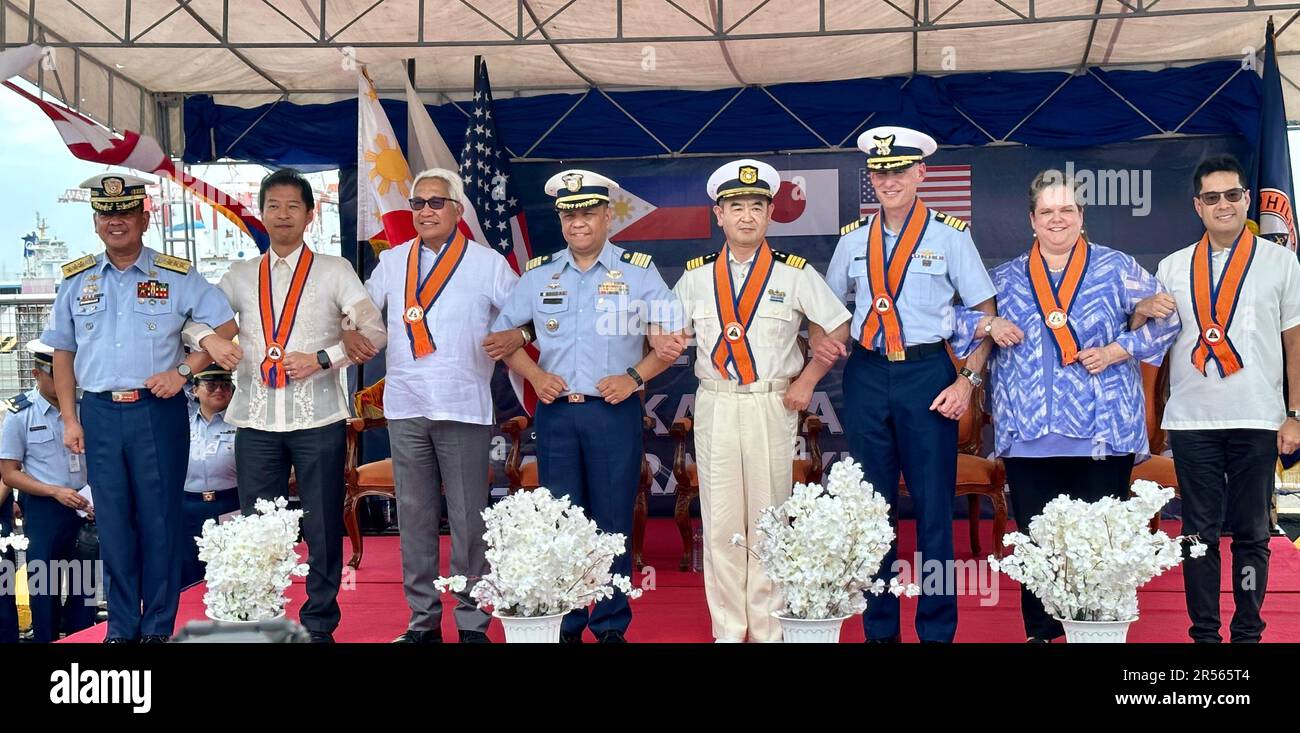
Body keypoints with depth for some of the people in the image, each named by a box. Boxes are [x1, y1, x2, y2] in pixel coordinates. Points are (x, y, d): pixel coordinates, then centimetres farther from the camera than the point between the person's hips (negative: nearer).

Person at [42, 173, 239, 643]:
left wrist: (183, 371, -10)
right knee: (112, 522, 7)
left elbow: (227, 330, 1)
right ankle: (121, 627, 17)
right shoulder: (76, 280, 10)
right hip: (99, 414, 3)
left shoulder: (177, 276, 1)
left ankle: (158, 626, 11)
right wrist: (69, 419, 7)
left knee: (160, 520, 1)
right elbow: (62, 353, 14)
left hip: (157, 411, -3)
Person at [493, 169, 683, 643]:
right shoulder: (538, 275, 9)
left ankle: (611, 626, 13)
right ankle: (564, 624, 17)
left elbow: (674, 334, 1)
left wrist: (635, 377, -11)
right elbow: (502, 332, 15)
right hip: (555, 412, 2)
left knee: (613, 523, 2)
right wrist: (533, 375, -1)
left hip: (614, 412, -2)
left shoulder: (638, 271, 1)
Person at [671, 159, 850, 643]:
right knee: (720, 522, 3)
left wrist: (807, 381, -1)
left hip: (773, 406, -2)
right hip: (714, 406, 2)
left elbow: (839, 327, 6)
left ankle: (768, 630, 11)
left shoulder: (794, 273, 2)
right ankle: (728, 630, 13)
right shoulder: (696, 276, 9)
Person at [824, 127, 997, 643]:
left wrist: (968, 381, -10)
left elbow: (985, 314, 0)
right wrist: (821, 342, -2)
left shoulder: (950, 235, -1)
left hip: (927, 374, -3)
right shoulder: (853, 238, 9)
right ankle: (879, 627, 20)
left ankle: (937, 629, 14)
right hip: (867, 375, 3)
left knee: (933, 506, 1)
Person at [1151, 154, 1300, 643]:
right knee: (1200, 532, 5)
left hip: (1257, 420, -1)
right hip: (1192, 420, 1)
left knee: (1251, 533, 5)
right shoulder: (1173, 267, 9)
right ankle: (1204, 632, 12)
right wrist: (1146, 312, -9)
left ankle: (1248, 632, 14)